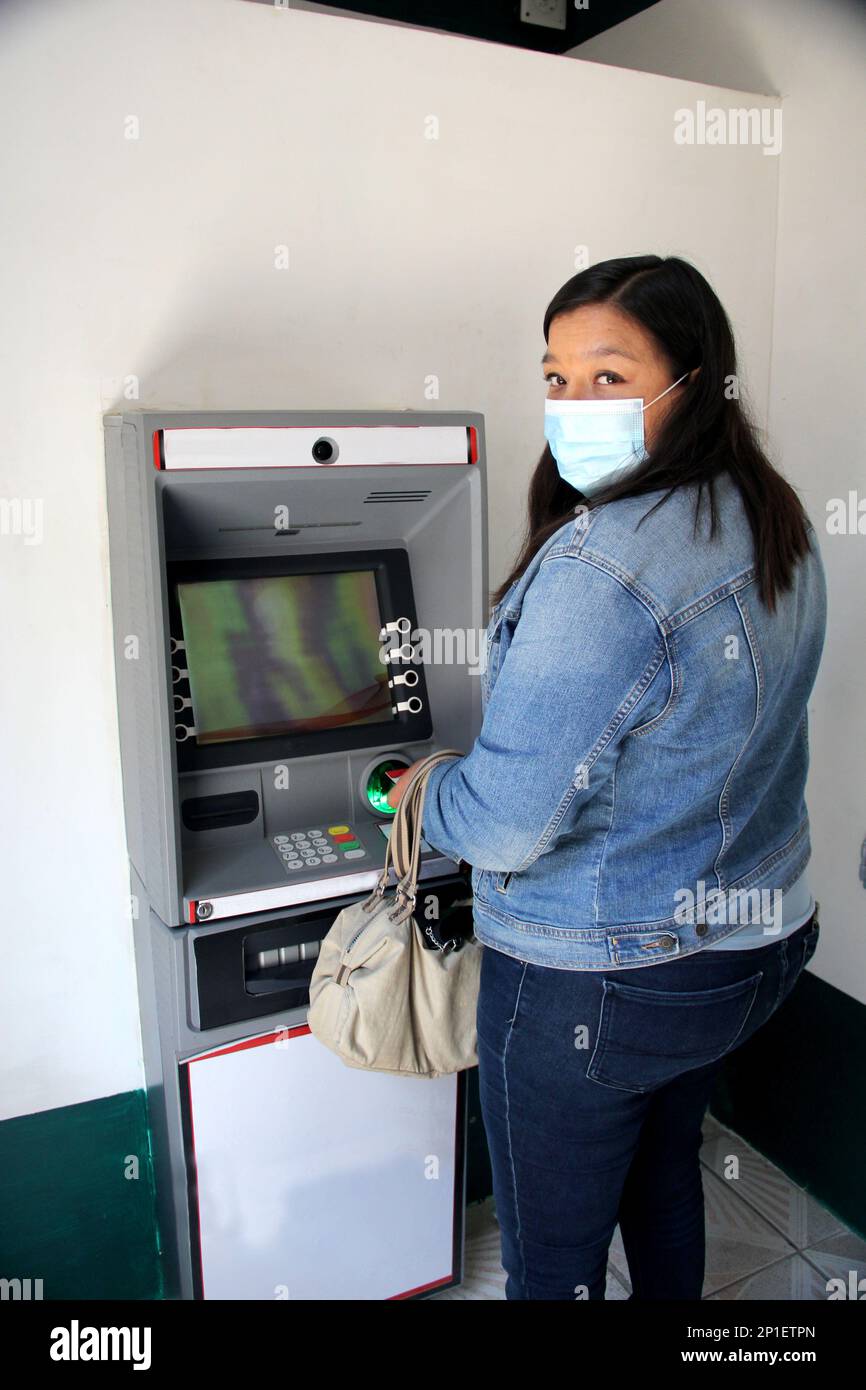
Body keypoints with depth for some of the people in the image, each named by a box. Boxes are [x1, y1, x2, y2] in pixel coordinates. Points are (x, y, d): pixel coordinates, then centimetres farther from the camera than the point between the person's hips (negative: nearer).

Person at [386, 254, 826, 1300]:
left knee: (553, 1254, 16)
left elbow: (507, 823, -27)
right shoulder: (778, 526, 1)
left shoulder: (599, 565, -28)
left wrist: (417, 791, -5)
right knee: (663, 1178, 32)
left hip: (592, 983, -8)